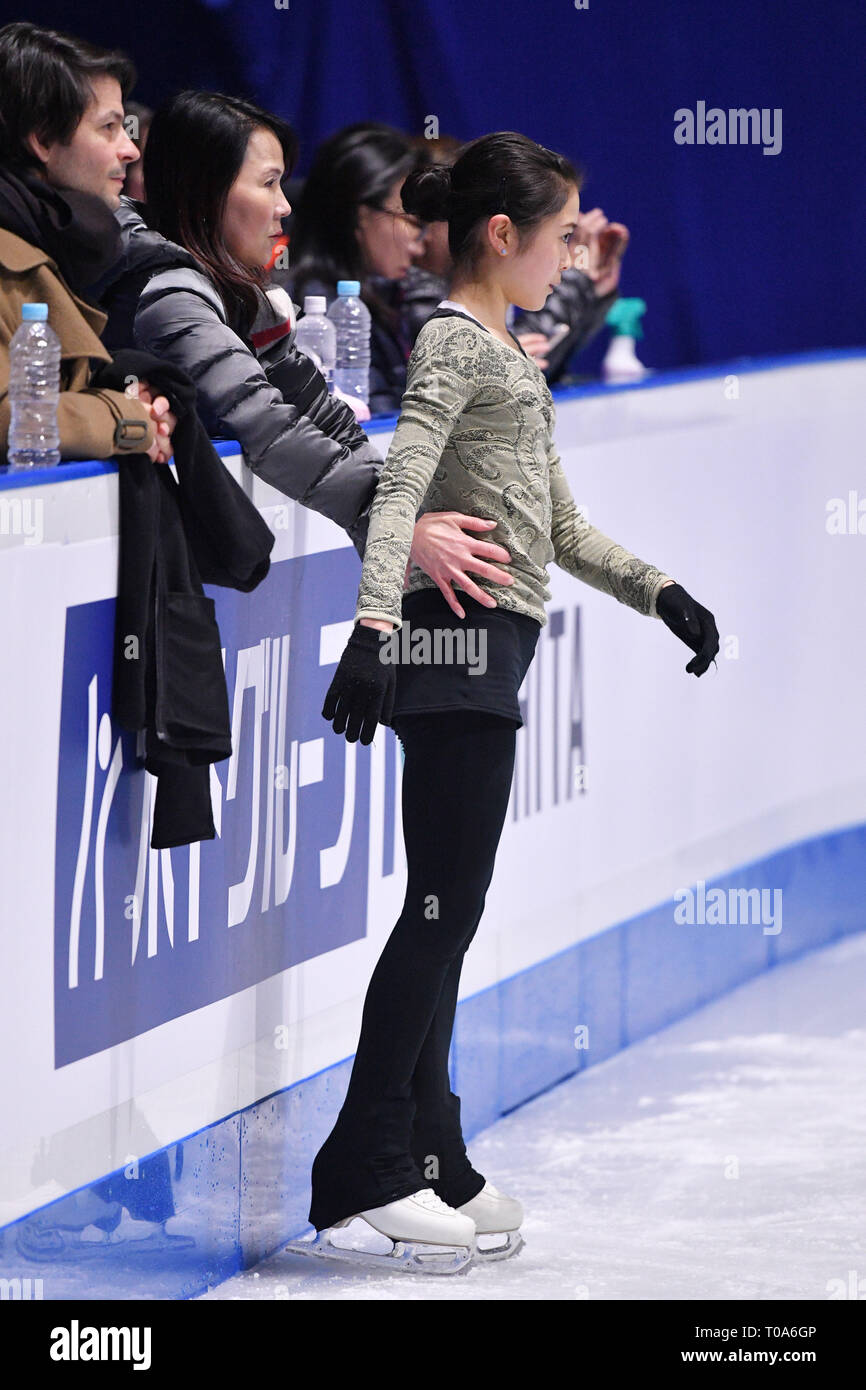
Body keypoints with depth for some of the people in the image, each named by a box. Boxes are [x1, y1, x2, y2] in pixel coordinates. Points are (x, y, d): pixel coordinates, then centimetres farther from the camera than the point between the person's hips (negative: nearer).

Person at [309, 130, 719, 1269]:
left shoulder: (508, 358, 20)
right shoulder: (453, 343, -9)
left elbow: (560, 529, 27)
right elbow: (399, 490, -23)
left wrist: (660, 592, 22)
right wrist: (374, 628, -35)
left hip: (492, 645, 10)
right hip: (461, 634, -10)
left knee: (446, 911, 10)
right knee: (444, 908, -9)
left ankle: (426, 1158, 13)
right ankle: (368, 1163, -8)